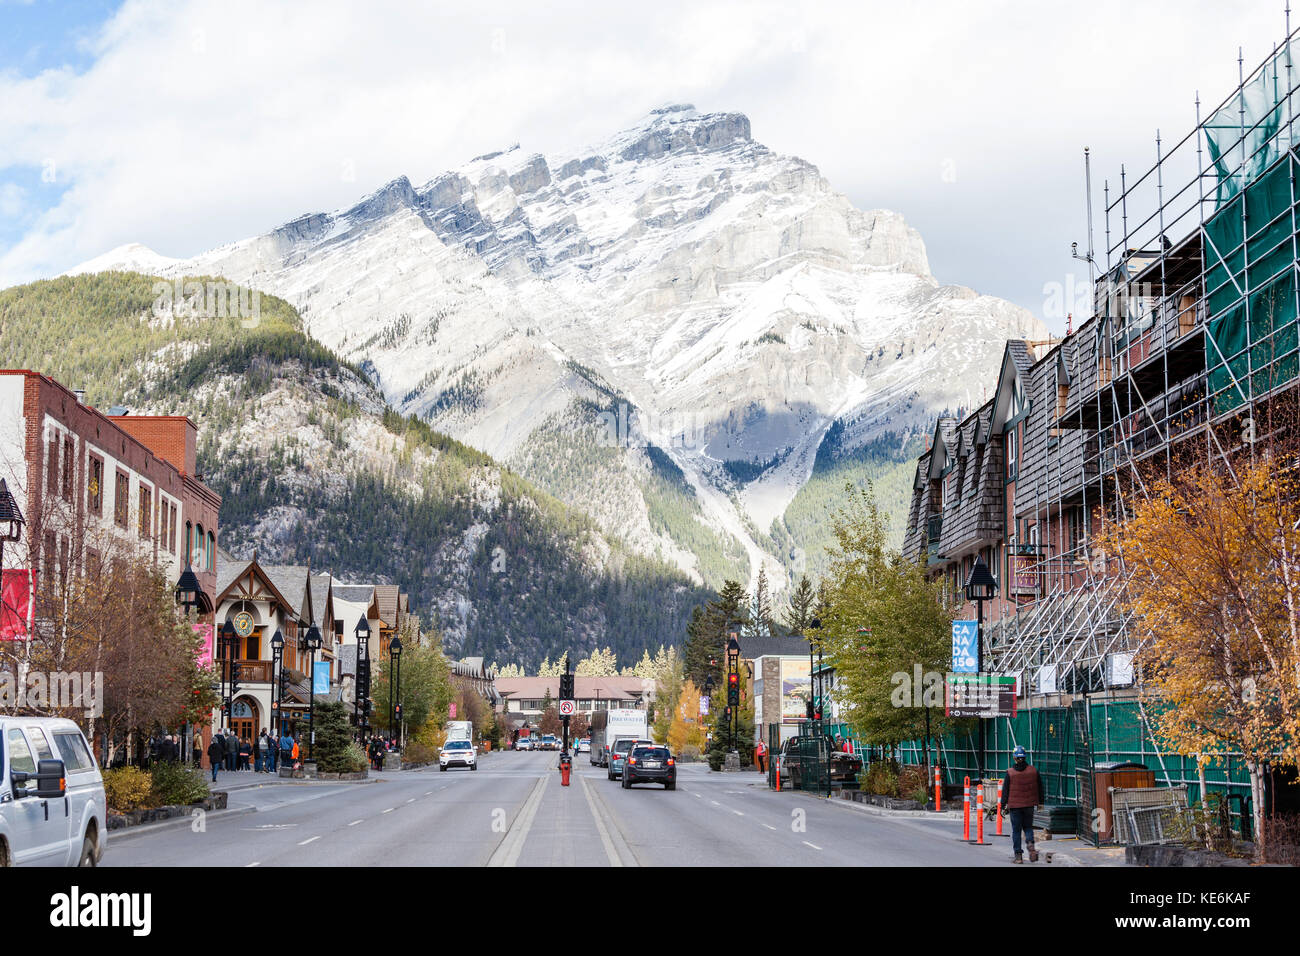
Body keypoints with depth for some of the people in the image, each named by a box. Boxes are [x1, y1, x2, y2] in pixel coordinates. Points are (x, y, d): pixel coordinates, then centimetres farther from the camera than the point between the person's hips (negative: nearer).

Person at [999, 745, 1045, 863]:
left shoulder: (1010, 773, -7)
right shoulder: (1033, 771, 1)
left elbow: (1005, 791, -4)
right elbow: (1040, 787, 8)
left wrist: (1003, 806, 3)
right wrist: (1040, 802, 19)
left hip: (1015, 805, -2)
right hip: (1029, 804, 2)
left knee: (1016, 830, 5)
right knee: (1028, 827, 16)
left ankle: (1018, 856, 3)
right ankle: (1030, 844, -13)